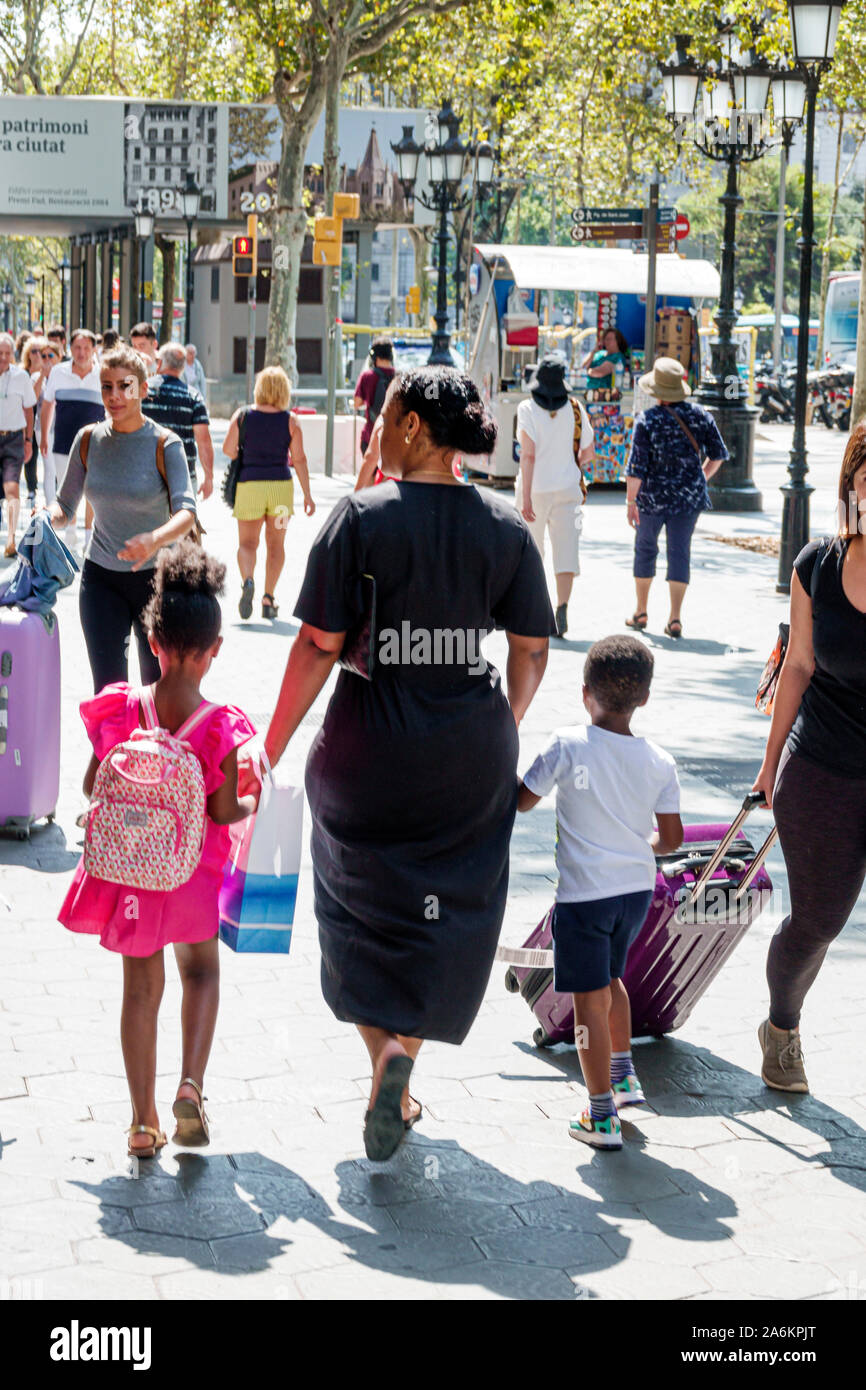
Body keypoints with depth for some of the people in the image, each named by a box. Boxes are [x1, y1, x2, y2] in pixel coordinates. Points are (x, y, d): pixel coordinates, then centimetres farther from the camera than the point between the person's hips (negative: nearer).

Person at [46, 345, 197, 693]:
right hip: (101, 576, 2)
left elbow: (186, 512, -21)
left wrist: (155, 539, -41)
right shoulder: (88, 440, 1)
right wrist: (48, 517, -18)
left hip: (156, 576, -2)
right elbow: (65, 504, 6)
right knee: (106, 687, -2)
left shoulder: (165, 445, -10)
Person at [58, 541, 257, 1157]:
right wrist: (255, 803, 8)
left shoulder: (120, 710, -12)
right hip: (193, 873, -2)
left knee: (142, 988, 15)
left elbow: (93, 788, -2)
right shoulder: (221, 726, -19)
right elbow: (224, 811, -13)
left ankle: (144, 1121, 19)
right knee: (202, 971, 23)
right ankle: (191, 1085, 4)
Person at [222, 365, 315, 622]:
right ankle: (269, 599, 9)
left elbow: (228, 449, -3)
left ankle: (247, 580, -22)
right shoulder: (290, 421, -3)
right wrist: (307, 495, 0)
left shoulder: (242, 415, -3)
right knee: (275, 543, 12)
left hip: (249, 484, 0)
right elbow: (299, 459, -4)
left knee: (247, 542, 7)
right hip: (281, 485, 1)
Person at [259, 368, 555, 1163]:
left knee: (363, 904, 16)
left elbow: (319, 644, -12)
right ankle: (401, 1050, -3)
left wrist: (273, 746, -4)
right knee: (448, 910, 15)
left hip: (369, 747, -2)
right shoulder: (504, 528, -1)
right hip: (473, 755, 2)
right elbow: (532, 648, 4)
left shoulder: (363, 516, -11)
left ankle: (387, 1058, 9)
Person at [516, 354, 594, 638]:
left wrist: (526, 497, -17)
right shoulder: (574, 408, 0)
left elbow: (528, 454, -17)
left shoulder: (527, 409, -10)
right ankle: (562, 606, -20)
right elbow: (588, 451, 7)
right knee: (566, 550, -3)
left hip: (535, 487, -2)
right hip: (567, 488, 2)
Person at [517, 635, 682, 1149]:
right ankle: (623, 1073, 37)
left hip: (584, 894, -4)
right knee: (610, 978, 28)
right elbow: (672, 839, 0)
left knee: (591, 999, 3)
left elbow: (523, 801, -2)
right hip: (638, 889, 5)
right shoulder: (660, 761, -3)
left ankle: (602, 1116, 8)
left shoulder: (568, 746, -13)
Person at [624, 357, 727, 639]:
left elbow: (637, 466, -15)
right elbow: (718, 454, 6)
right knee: (680, 552, 6)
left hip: (652, 496, -2)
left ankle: (641, 611, 25)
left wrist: (631, 501, -8)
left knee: (645, 548, 16)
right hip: (689, 496, 2)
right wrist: (702, 478, 22)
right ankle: (675, 618, 1)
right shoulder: (699, 415, -1)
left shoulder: (647, 420, -13)